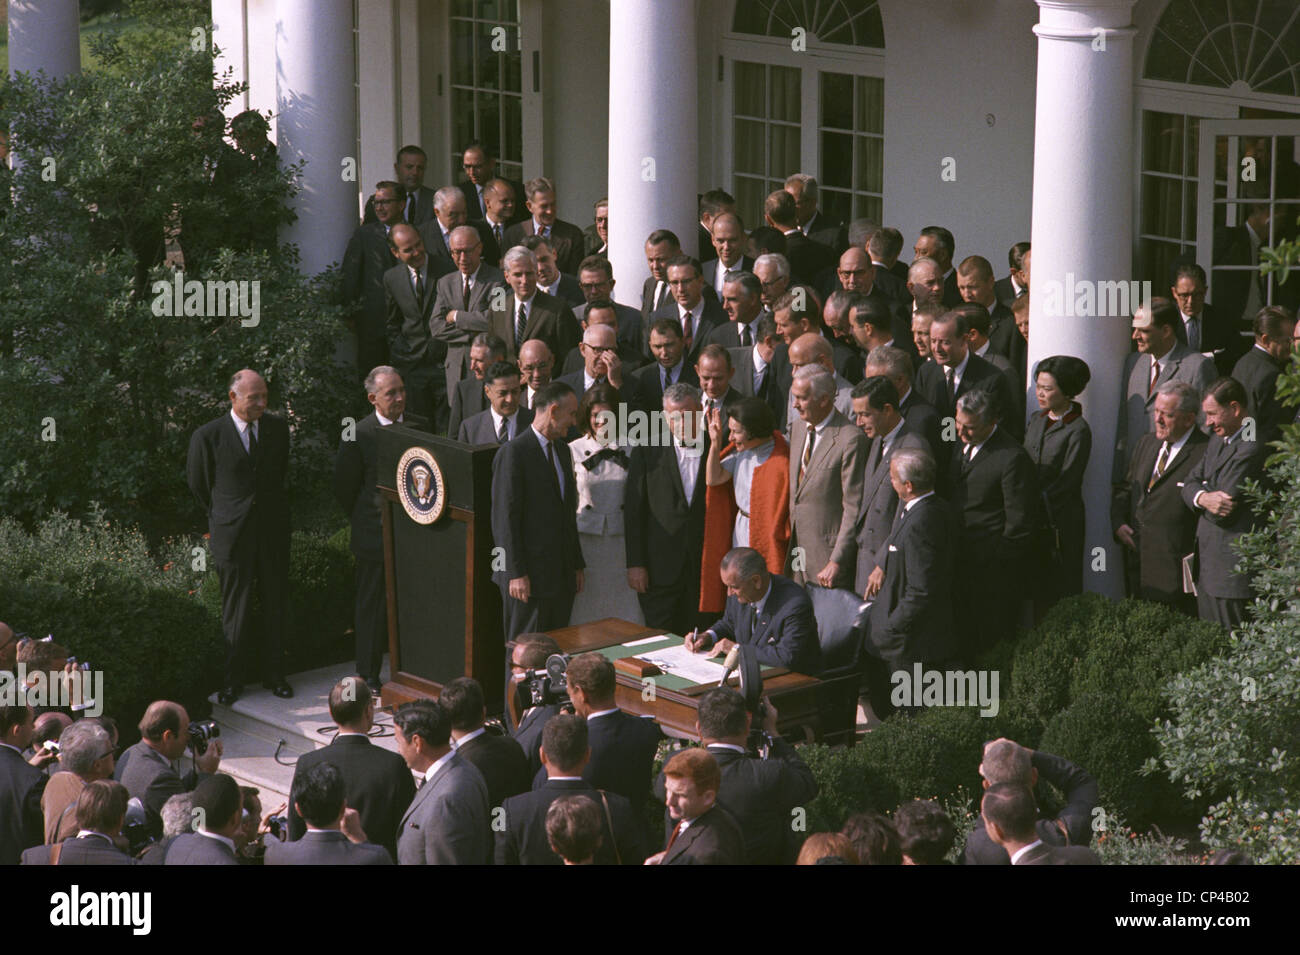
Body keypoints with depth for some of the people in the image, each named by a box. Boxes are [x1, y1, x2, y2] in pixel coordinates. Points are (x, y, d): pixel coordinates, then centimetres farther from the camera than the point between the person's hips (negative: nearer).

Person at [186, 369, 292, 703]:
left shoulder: (278, 428, 3)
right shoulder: (208, 436, -8)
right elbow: (198, 484, 7)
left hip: (273, 532, 3)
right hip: (232, 534, -3)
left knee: (276, 606, 9)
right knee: (236, 611, 2)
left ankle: (274, 674, 22)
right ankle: (232, 681, 15)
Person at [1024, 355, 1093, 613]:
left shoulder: (1078, 430, -11)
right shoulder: (1037, 419, 10)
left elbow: (1066, 483, -13)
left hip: (1060, 524, -6)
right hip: (1033, 523, 6)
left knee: (1063, 595, -1)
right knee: (1037, 590, 9)